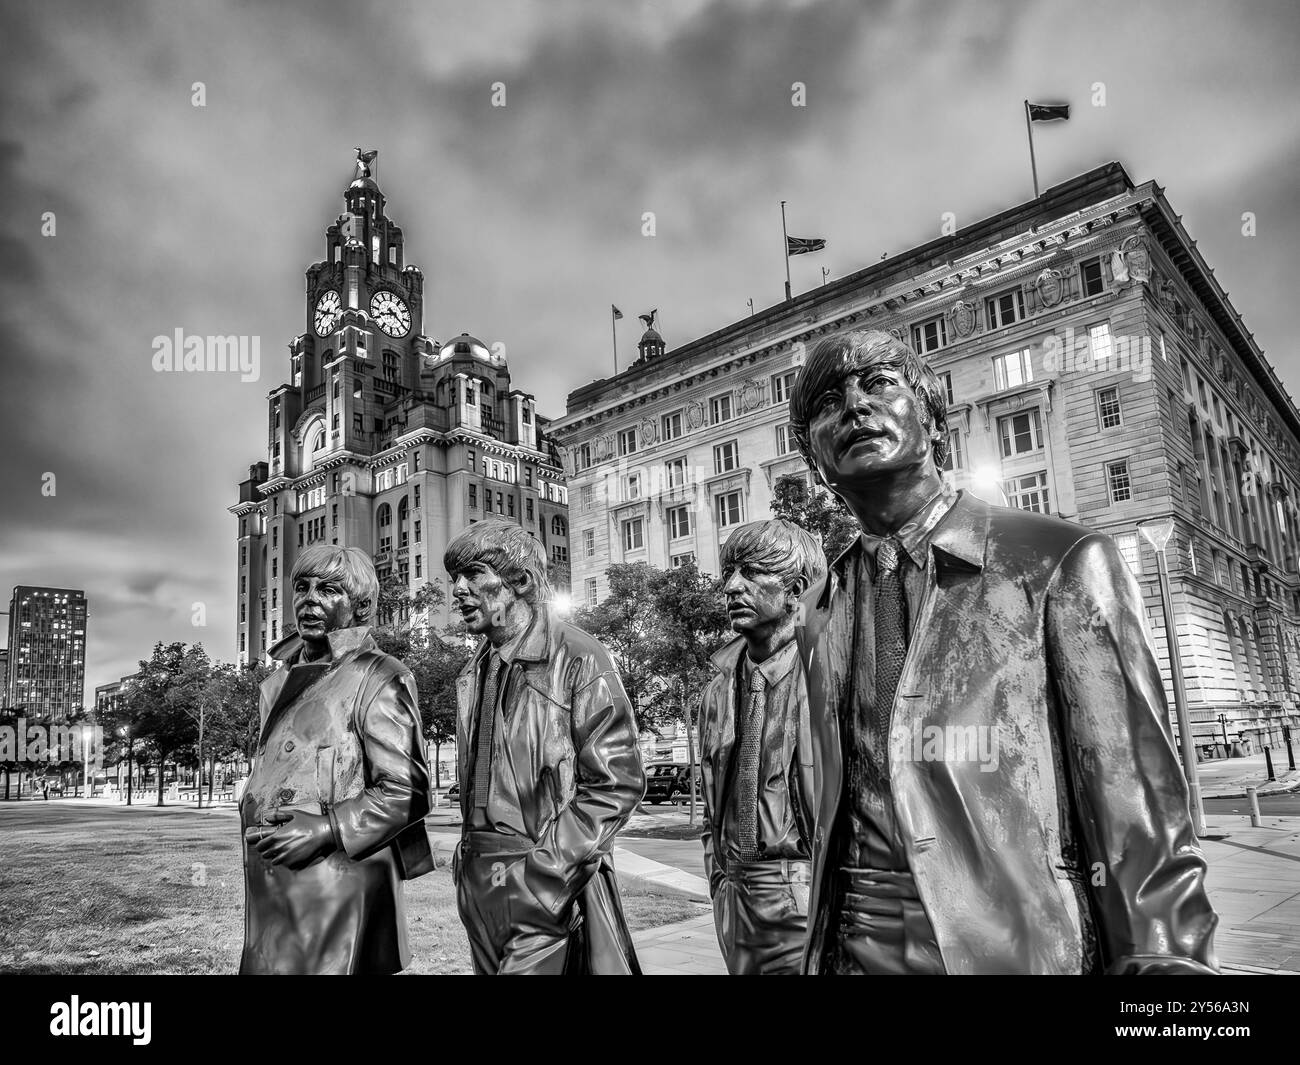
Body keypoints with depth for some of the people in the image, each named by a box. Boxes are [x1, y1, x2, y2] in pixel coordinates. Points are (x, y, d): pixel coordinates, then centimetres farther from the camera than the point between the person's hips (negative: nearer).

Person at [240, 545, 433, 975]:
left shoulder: (377, 677, -8)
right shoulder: (280, 681, 15)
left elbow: (407, 791, -12)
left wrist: (324, 829, -18)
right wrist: (256, 818, 12)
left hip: (337, 890, -7)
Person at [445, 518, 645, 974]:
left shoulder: (577, 658, -11)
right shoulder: (475, 672, 11)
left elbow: (617, 782, -15)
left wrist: (542, 869, -17)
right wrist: (471, 854, 8)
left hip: (548, 886, -6)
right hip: (478, 883, 7)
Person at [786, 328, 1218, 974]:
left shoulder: (1061, 566, -10)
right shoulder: (818, 616, 4)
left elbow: (1141, 823, -11)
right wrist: (821, 949, 14)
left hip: (1018, 949, -4)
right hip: (851, 947, 4)